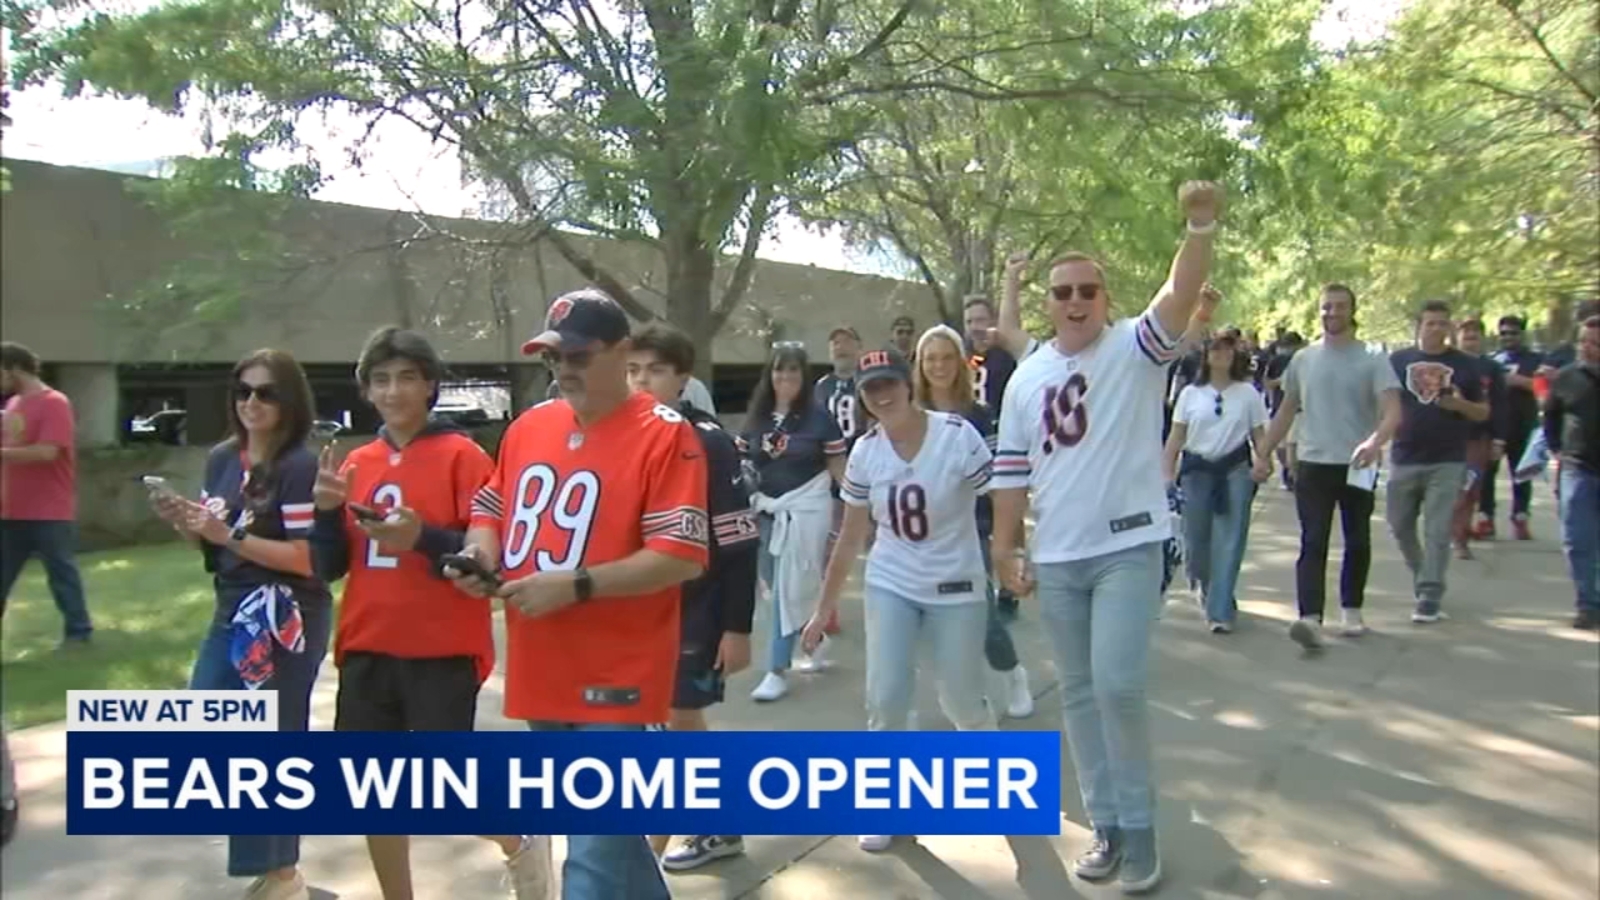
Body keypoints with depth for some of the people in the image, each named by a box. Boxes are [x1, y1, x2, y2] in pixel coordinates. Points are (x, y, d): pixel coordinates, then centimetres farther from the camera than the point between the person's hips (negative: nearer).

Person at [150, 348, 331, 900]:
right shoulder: (221, 459, 8)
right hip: (233, 612, 8)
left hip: (286, 617, -8)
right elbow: (216, 546, 15)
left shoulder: (300, 467, -14)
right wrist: (187, 526, -5)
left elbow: (309, 558, -19)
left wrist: (229, 534, -22)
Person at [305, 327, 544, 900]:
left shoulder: (463, 456, -7)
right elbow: (328, 568, 10)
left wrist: (424, 539, -26)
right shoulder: (357, 464, 9)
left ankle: (522, 842, 27)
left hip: (442, 651, -5)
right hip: (366, 651, 6)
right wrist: (327, 510, -7)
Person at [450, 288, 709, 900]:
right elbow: (490, 507, 20)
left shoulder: (666, 436, -13)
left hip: (617, 682, -7)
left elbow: (681, 557, -18)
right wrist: (481, 551, -2)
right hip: (541, 675, 7)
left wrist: (574, 585, -24)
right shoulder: (528, 427, 8)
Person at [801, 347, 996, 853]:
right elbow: (850, 537, 2)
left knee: (962, 702, 7)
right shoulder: (865, 452, -6)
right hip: (889, 587, 3)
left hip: (956, 588, -2)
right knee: (885, 699, -5)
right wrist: (824, 609, 4)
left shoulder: (958, 436, -18)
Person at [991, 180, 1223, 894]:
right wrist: (1004, 547, 7)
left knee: (1119, 686, -11)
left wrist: (1201, 227, -39)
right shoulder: (1027, 376, 8)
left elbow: (1182, 298, -24)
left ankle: (1138, 825, 11)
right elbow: (1012, 469, 10)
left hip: (1129, 549, -5)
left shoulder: (1136, 347, -4)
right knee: (1078, 694, 11)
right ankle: (1105, 825, 26)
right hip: (1056, 560, 5)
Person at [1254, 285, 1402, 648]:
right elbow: (1287, 411, 16)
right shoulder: (1303, 360, 7)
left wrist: (1375, 442, -33)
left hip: (1357, 466, -1)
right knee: (1313, 544, -8)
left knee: (1357, 543, 12)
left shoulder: (1372, 360, -4)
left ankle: (1351, 609, 28)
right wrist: (1264, 454, 12)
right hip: (1313, 464, 1)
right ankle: (1310, 618, -17)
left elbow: (1393, 411, -14)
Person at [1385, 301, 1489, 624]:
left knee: (1437, 531, -4)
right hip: (1405, 459, 2)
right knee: (1400, 525, 10)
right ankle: (1421, 574, 33)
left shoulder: (1465, 365, 4)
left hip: (1448, 462, -2)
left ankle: (1430, 595, 1)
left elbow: (1484, 413, 8)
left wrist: (1460, 404, -12)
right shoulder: (1398, 360, 5)